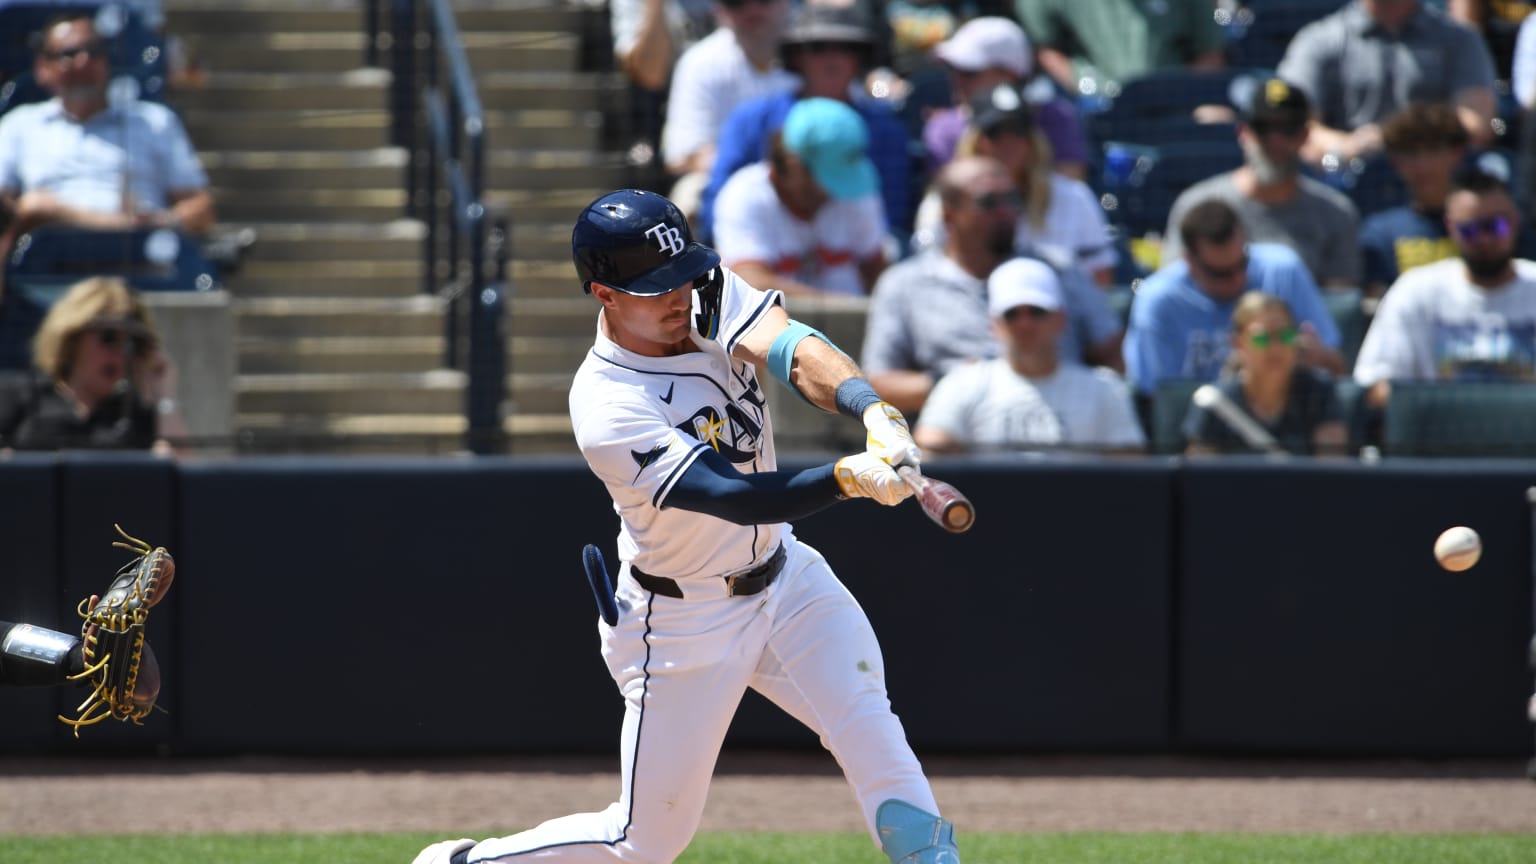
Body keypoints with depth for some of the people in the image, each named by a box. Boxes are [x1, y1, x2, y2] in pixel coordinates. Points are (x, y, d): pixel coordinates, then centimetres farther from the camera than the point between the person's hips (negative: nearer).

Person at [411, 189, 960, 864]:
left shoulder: (709, 298, -10)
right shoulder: (606, 409, -28)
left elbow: (794, 352, -28)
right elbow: (735, 498, -36)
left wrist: (873, 411, -48)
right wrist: (847, 477, -52)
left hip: (784, 578, 5)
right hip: (683, 623, -5)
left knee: (867, 725, -19)